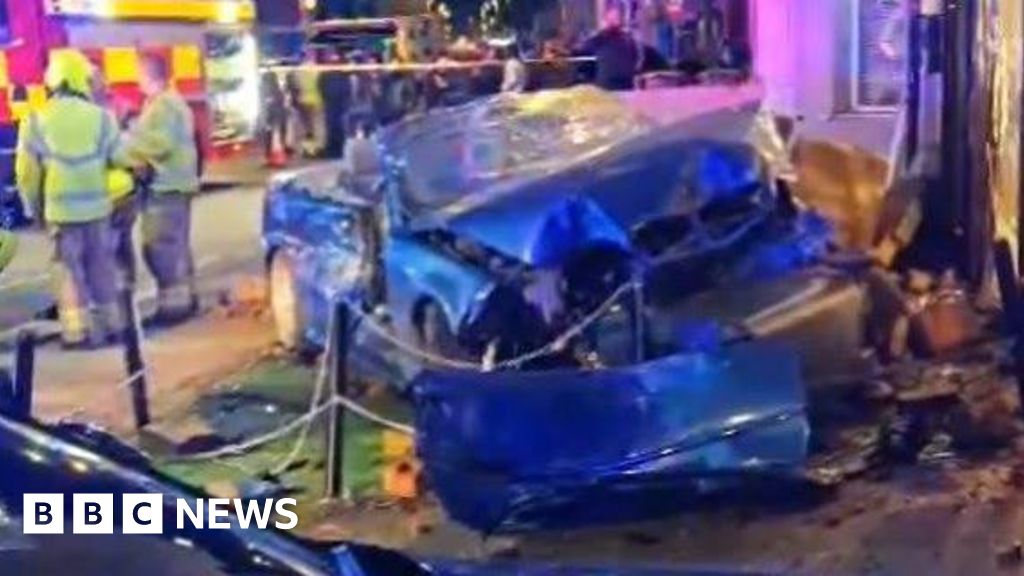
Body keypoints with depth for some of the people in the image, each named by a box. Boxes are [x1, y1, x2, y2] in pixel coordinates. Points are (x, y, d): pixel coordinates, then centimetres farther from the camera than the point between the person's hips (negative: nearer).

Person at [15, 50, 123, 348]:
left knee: (70, 270, 6)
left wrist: (34, 206, 12)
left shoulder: (37, 121, -5)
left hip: (60, 209, -1)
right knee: (101, 266, 13)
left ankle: (78, 331, 5)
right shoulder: (101, 117, -5)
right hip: (97, 206, 1)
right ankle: (109, 324, 19)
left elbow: (27, 172, -2)